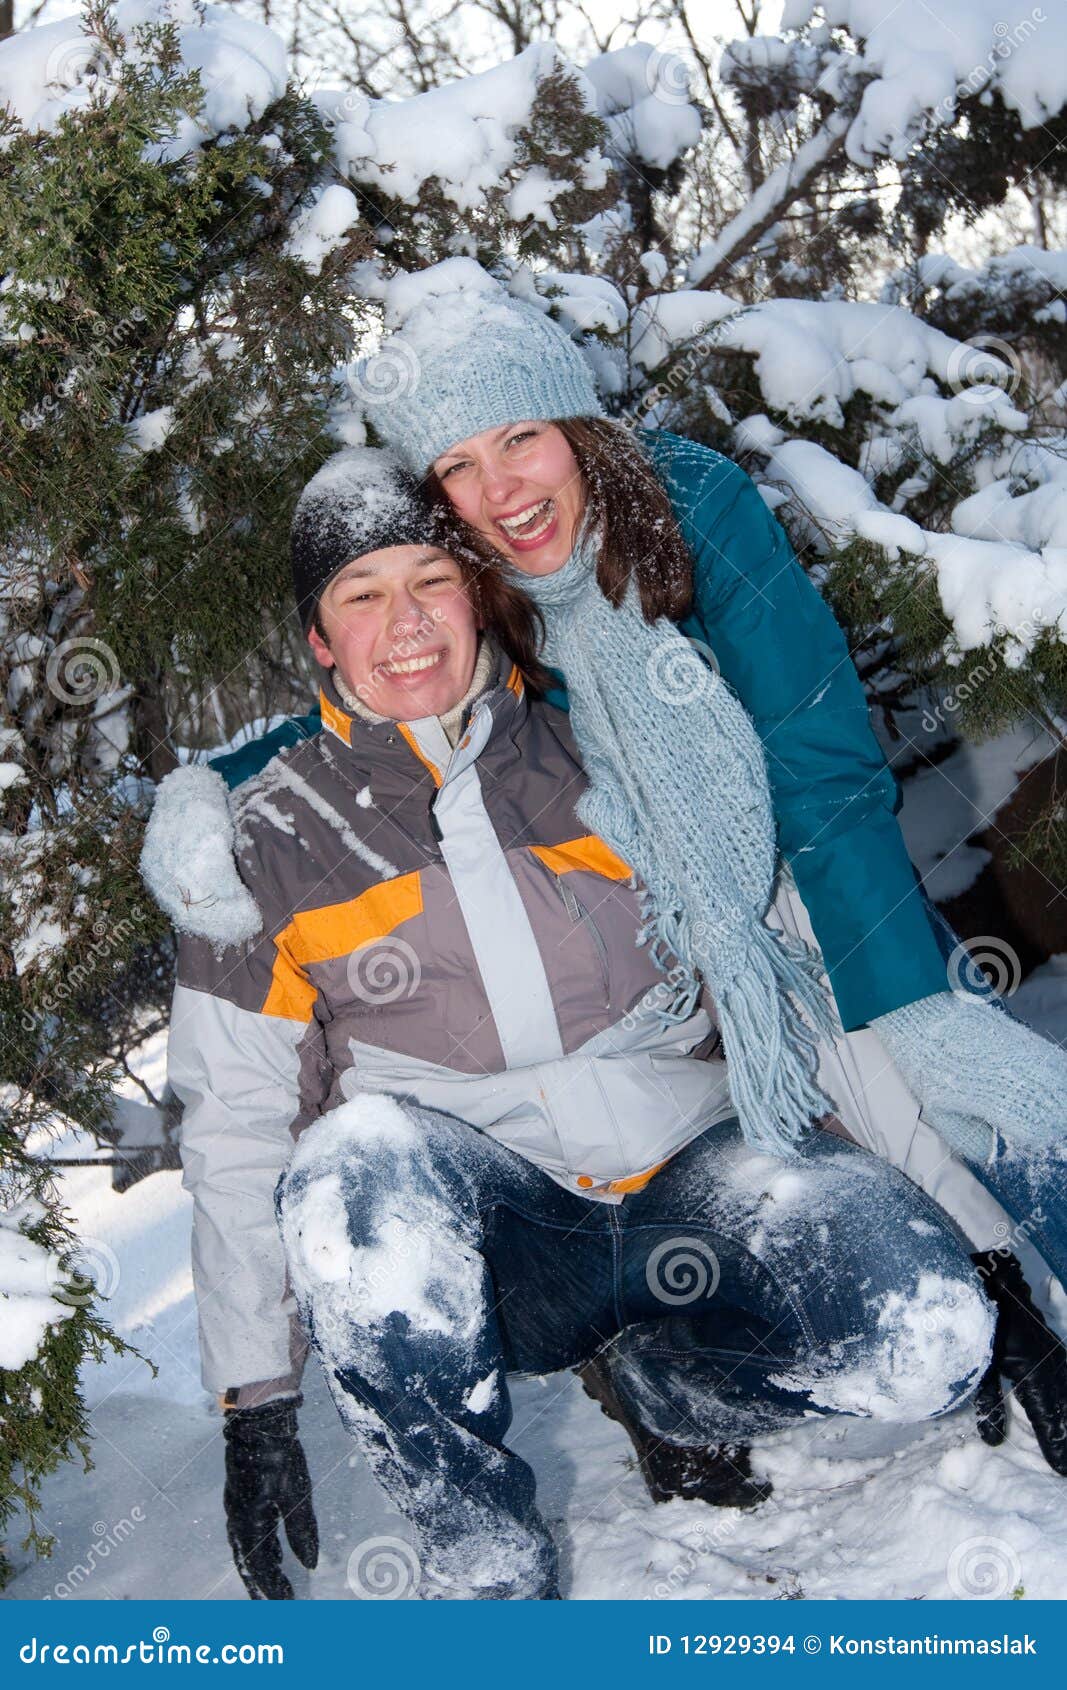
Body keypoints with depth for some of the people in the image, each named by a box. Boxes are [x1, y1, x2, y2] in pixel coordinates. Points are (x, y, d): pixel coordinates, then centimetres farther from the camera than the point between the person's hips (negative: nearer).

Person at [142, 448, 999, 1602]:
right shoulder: (269, 840, 3)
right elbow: (234, 1130, 4)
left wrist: (958, 1224, 5)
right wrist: (255, 1402, 0)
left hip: (692, 1182, 2)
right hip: (487, 1243, -1)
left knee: (929, 1336, -25)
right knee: (356, 1158, -35)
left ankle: (659, 1388, 6)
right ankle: (486, 1557, -13)